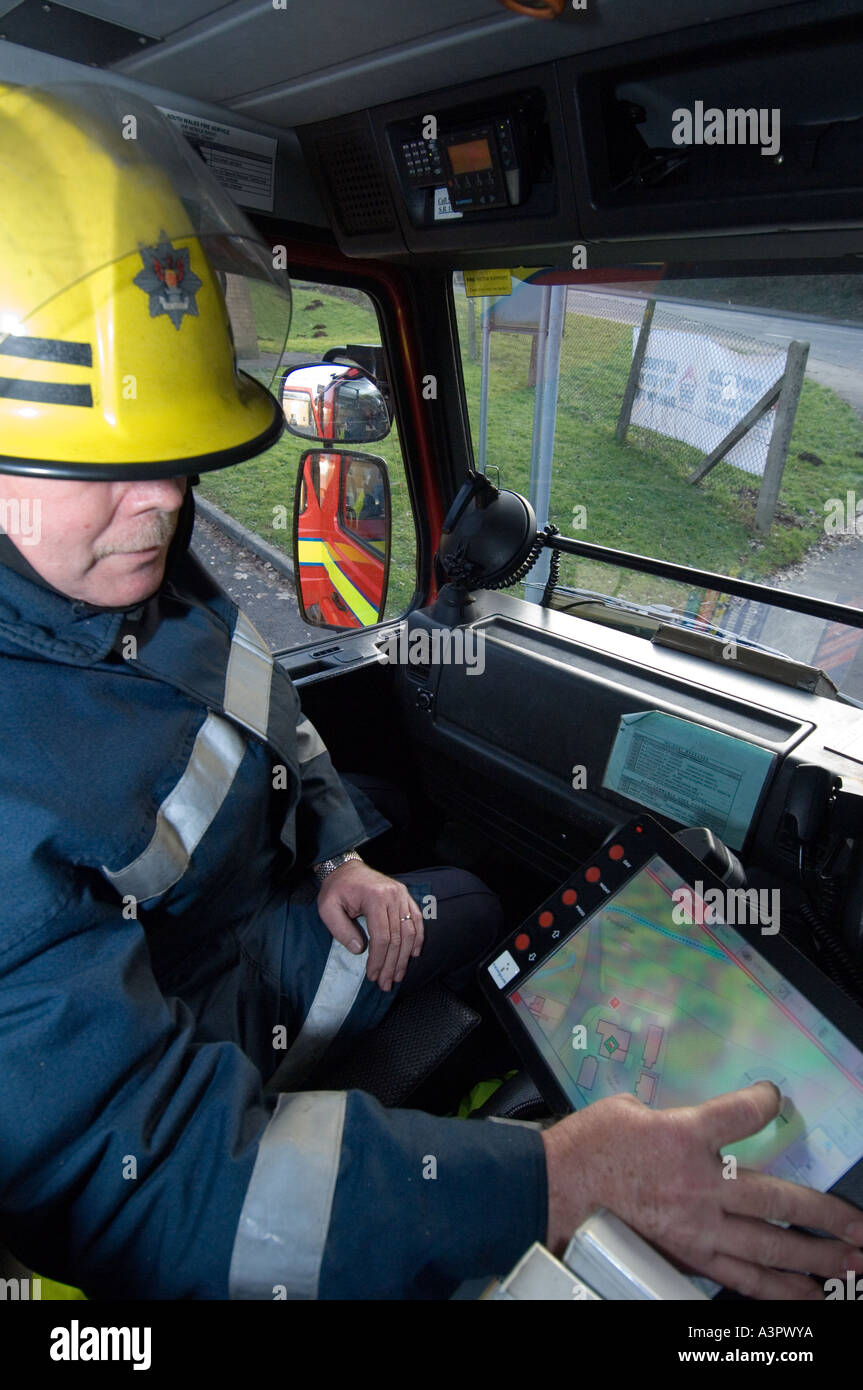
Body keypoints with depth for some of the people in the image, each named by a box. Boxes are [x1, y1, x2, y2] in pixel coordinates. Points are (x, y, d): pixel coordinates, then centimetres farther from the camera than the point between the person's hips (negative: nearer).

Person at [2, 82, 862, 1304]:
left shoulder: (145, 572, -12)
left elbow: (276, 718, 6)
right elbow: (139, 1175, -37)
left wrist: (339, 853, -7)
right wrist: (554, 1185, -41)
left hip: (265, 914, 6)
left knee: (474, 909, 14)